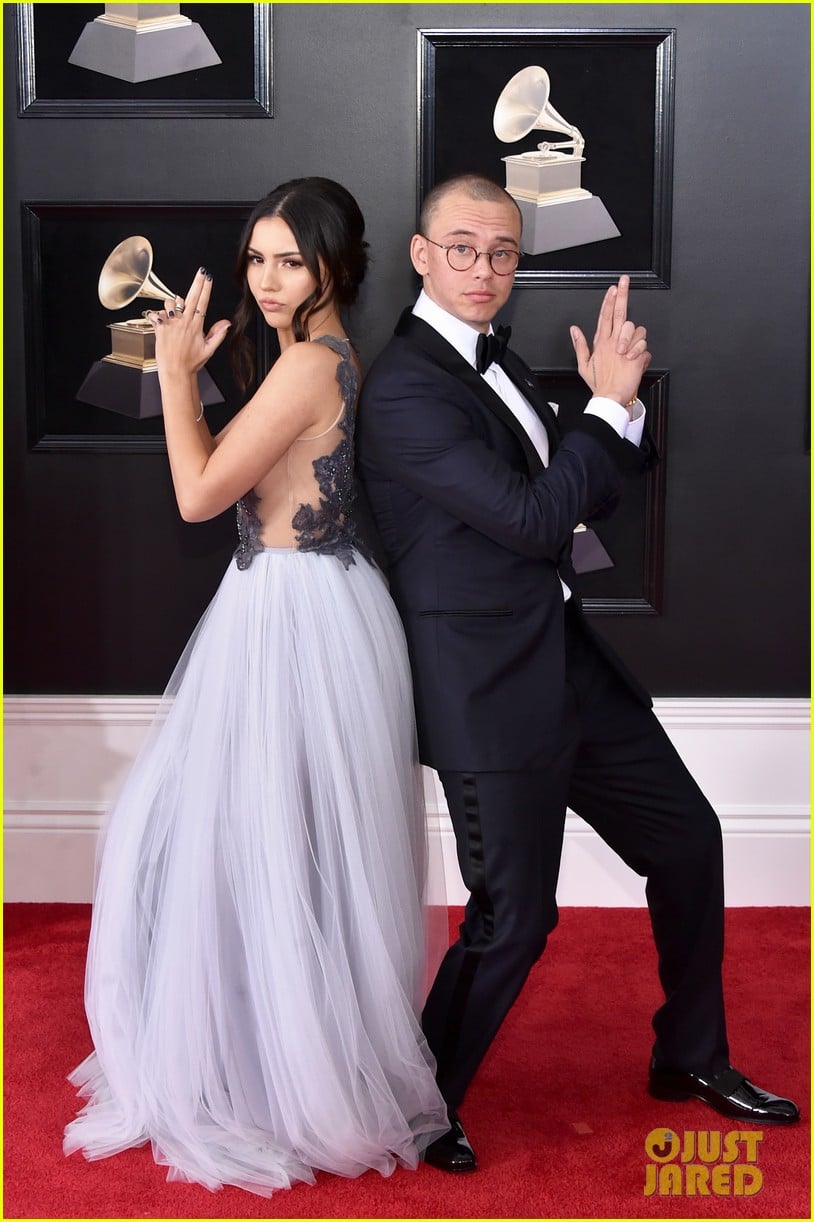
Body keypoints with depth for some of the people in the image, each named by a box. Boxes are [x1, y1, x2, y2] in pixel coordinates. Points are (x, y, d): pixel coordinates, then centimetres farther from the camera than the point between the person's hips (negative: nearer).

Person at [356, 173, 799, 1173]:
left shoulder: (497, 360, 11)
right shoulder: (404, 389, -18)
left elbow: (583, 495, 13)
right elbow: (534, 520, -22)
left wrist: (617, 404, -4)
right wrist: (609, 402, -13)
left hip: (569, 660, 9)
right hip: (493, 688, -9)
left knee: (687, 837, 17)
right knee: (515, 919, -1)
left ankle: (691, 1055, 37)